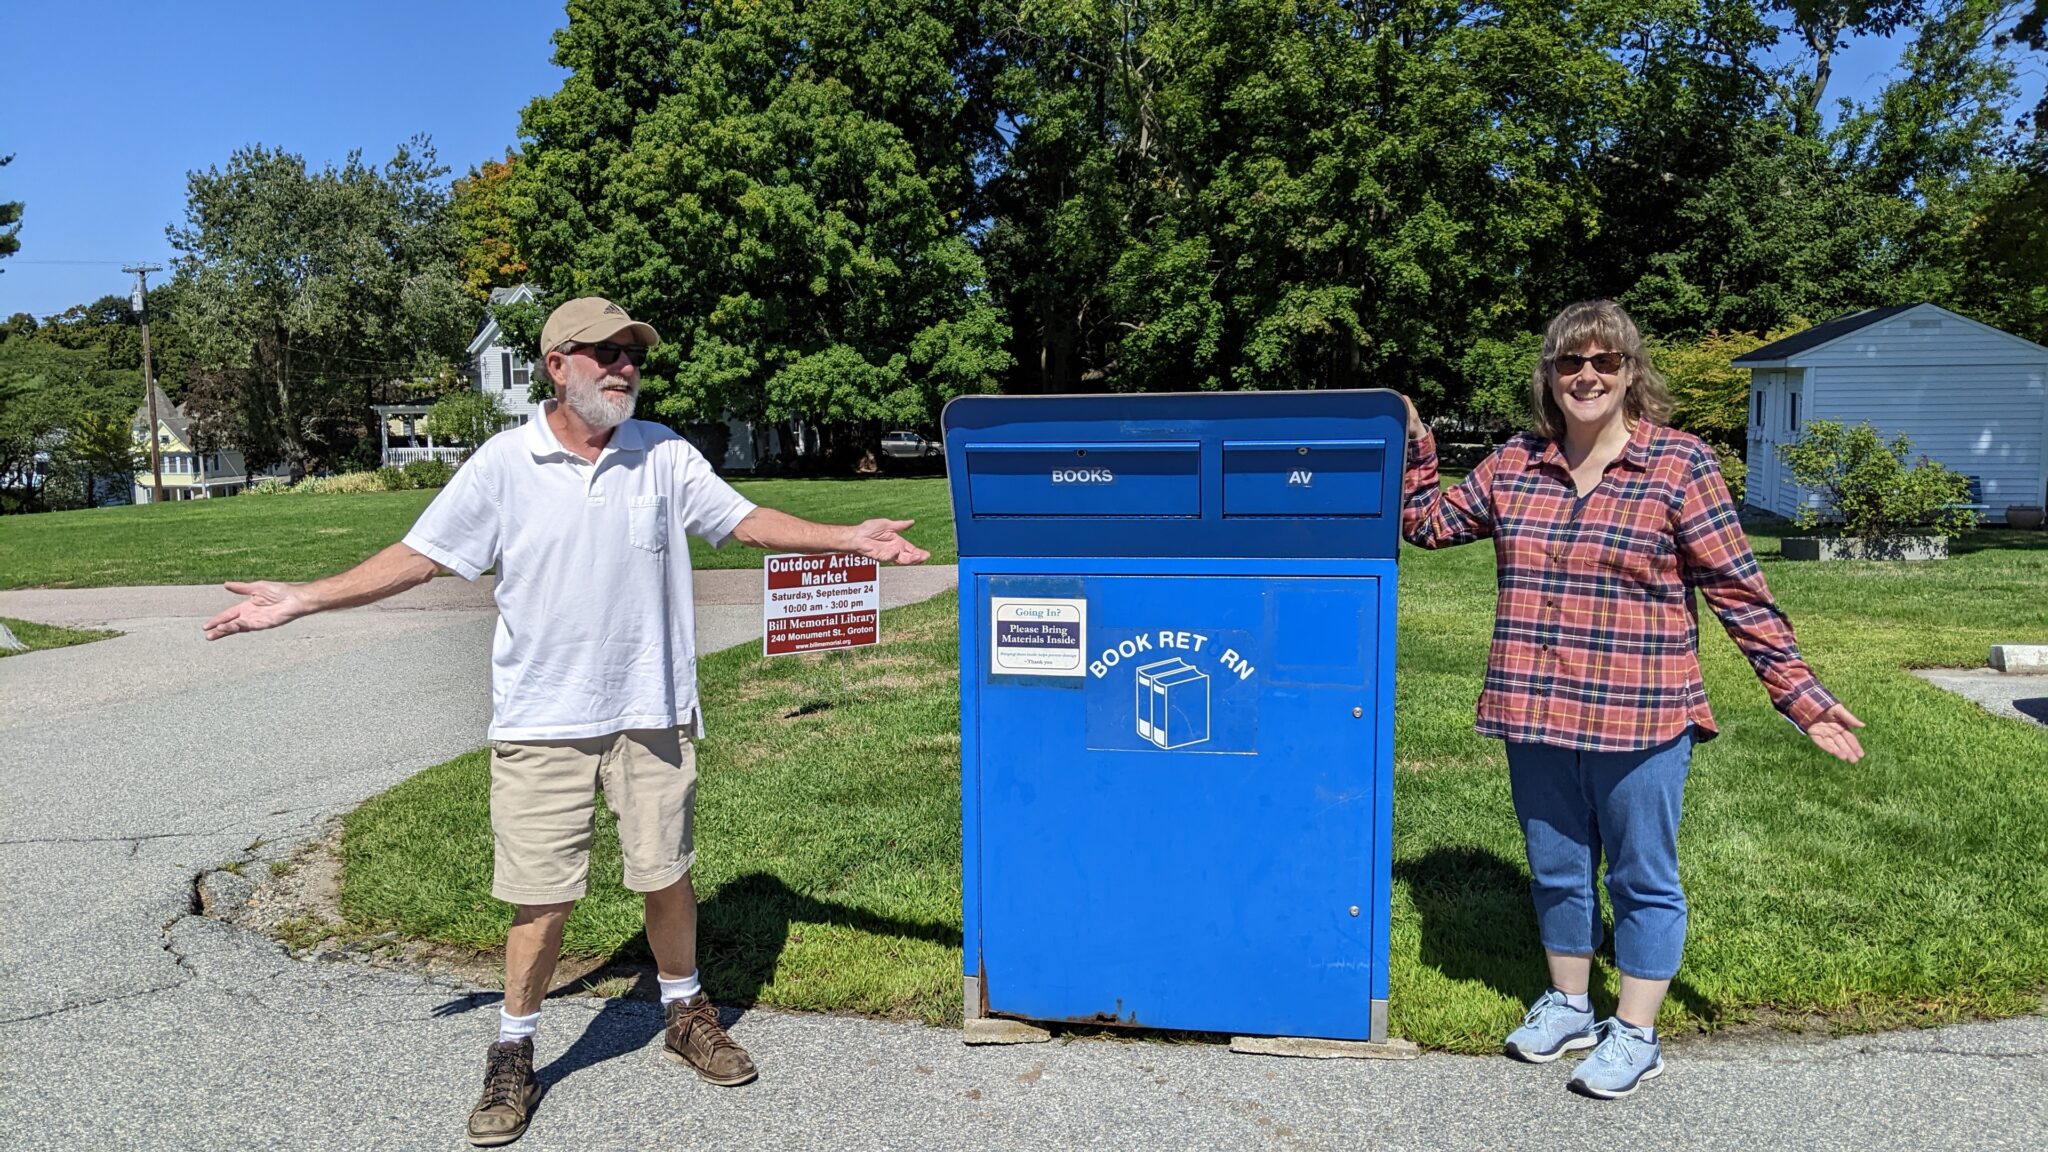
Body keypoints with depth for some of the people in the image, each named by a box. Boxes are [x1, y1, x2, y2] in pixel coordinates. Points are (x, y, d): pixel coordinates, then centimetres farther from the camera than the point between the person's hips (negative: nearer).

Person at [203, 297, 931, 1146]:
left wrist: (848, 539, -6)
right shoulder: (504, 463, -3)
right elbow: (419, 556, -2)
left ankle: (686, 1013, 35)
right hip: (542, 720, -2)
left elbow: (745, 521, 4)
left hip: (651, 711, 2)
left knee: (665, 871, 13)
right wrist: (301, 601, -9)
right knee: (540, 894, 4)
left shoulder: (663, 454, 3)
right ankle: (514, 1054, 26)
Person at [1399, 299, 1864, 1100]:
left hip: (1639, 719, -4)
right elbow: (1427, 524, 14)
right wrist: (1413, 445, 2)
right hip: (1537, 715, 4)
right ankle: (1567, 1006, 38)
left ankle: (1635, 1034, 27)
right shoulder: (1514, 464, 5)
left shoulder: (1679, 464, -6)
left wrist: (1799, 693, -9)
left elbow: (1738, 591, -6)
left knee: (1643, 879, 10)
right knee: (1556, 869, 18)